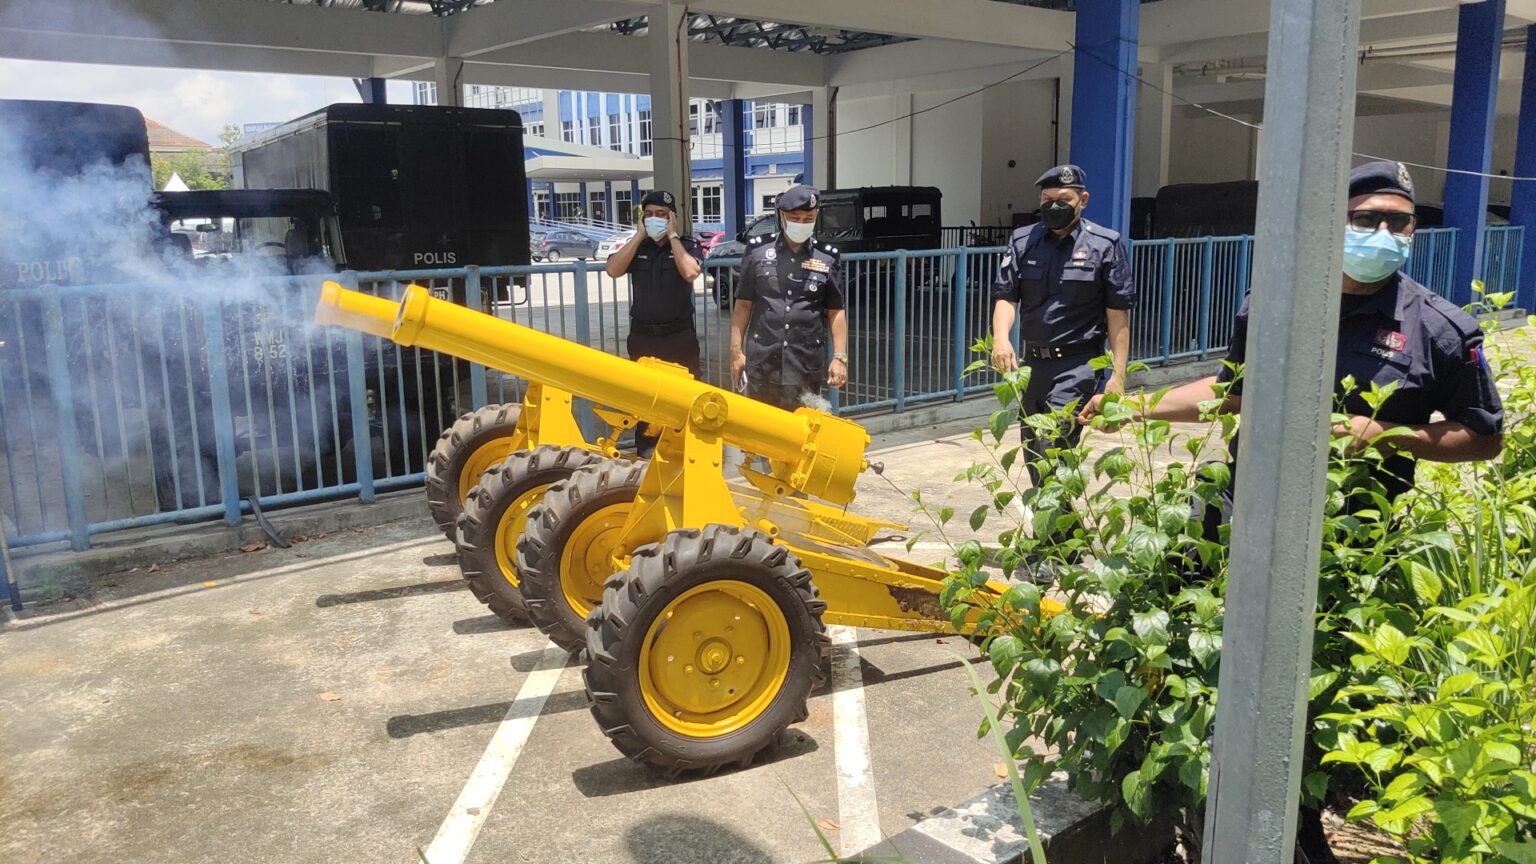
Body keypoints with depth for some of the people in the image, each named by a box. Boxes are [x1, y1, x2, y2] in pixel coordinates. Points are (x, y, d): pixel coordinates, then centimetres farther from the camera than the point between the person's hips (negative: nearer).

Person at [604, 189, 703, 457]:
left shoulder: (687, 246, 0)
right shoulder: (635, 246, 8)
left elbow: (690, 272, -21)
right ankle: (645, 454, 18)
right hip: (642, 336, 3)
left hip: (679, 336, -3)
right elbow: (613, 270, -10)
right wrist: (639, 235, -8)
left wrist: (672, 236, -13)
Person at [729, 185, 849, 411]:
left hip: (807, 366, 0)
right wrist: (736, 350, 1)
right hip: (762, 363, 0)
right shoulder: (758, 250, 3)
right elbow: (743, 305, 6)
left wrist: (840, 357, -1)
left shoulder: (828, 258, 4)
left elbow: (836, 311, 7)